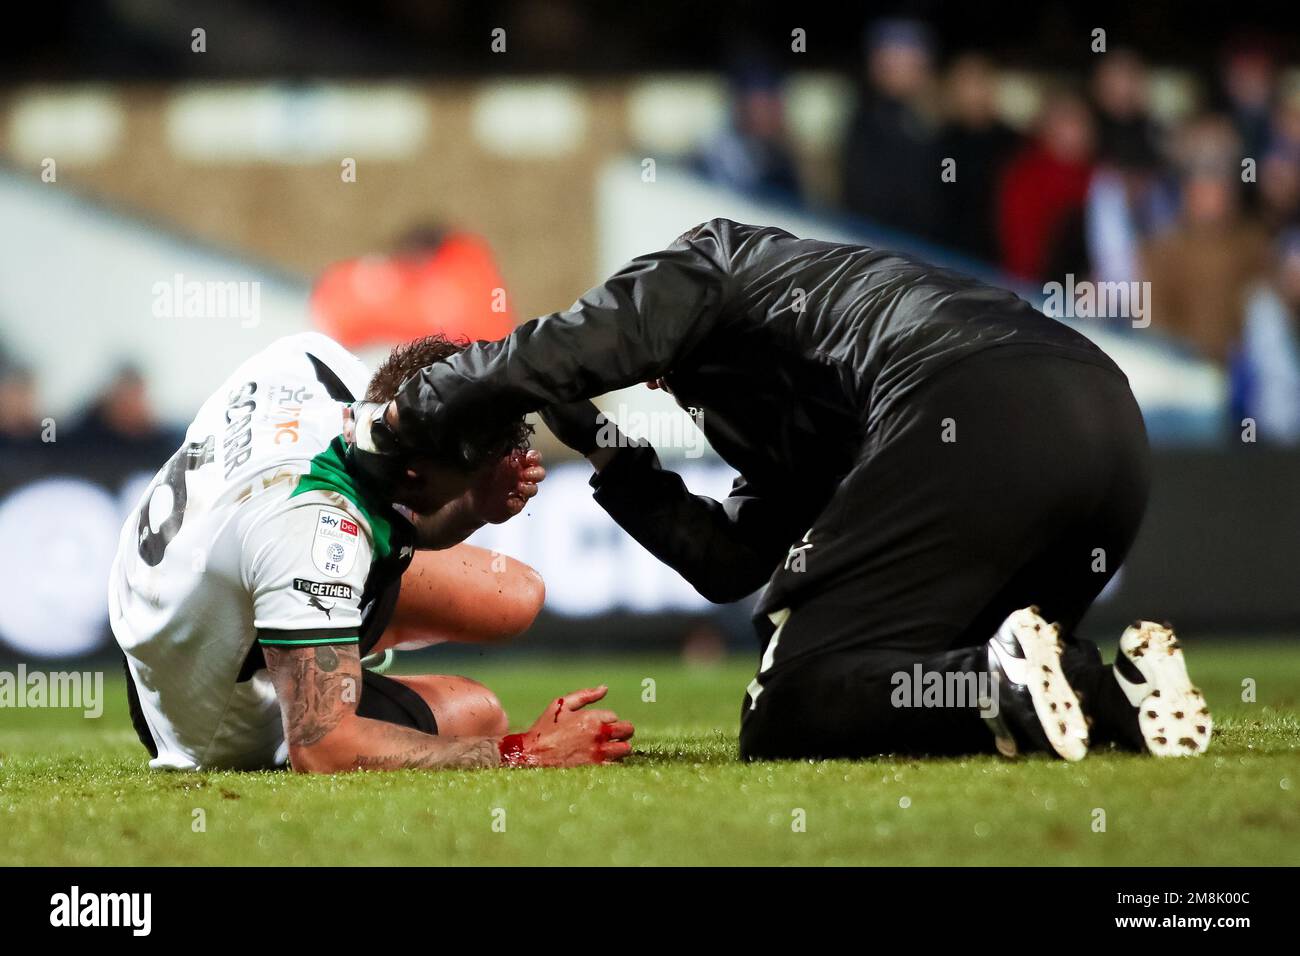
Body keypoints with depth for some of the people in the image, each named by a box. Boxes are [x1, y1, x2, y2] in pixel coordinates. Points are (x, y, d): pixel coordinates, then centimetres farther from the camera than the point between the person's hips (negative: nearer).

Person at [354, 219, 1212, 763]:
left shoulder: (711, 261, 21)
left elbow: (552, 356, 7)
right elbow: (729, 563, 35)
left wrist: (394, 422, 19)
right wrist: (611, 457, 33)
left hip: (973, 414, -8)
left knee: (786, 716, -1)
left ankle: (1006, 685, -24)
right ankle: (1117, 691, -5)